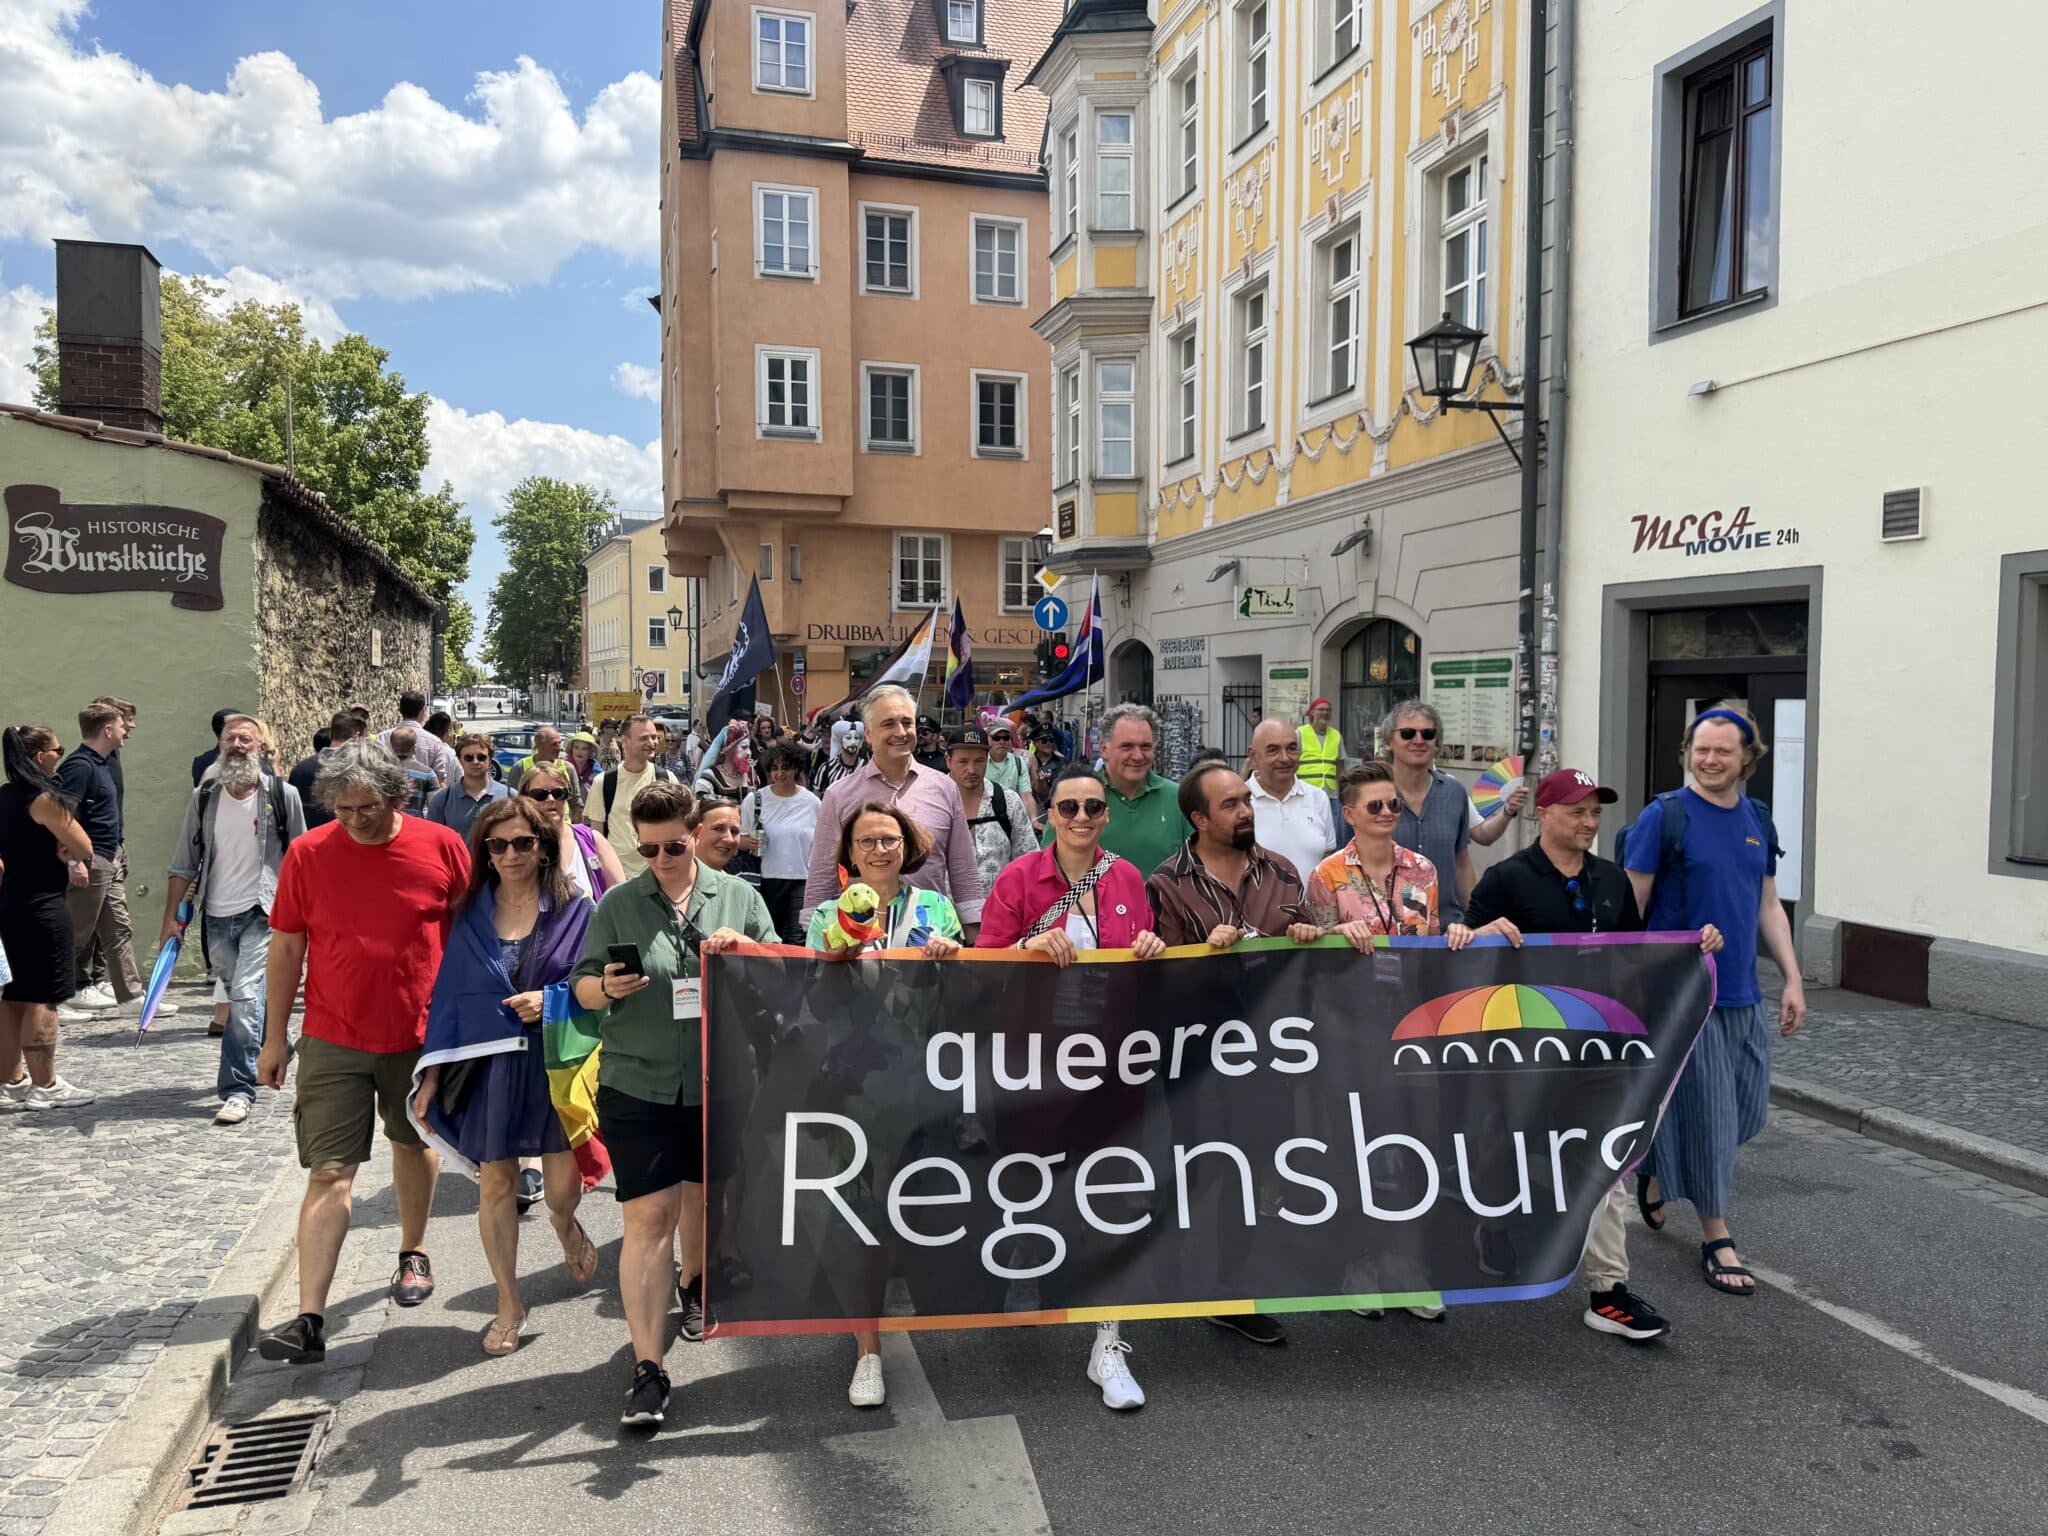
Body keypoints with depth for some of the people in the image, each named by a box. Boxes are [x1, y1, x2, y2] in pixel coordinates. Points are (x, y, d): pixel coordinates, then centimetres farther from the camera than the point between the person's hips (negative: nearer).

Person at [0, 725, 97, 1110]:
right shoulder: (43, 798, -14)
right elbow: (84, 850, -14)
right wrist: (65, 849, 4)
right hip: (43, 908, -9)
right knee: (44, 998, -3)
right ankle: (44, 1087, 2)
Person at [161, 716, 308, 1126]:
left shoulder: (282, 795, -3)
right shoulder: (203, 798, 5)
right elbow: (184, 865, 8)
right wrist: (171, 918, 4)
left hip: (262, 912, -4)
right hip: (217, 917, 4)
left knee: (245, 997, -14)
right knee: (241, 999, 16)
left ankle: (238, 1091, -9)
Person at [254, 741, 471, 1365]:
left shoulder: (441, 847, -7)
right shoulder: (307, 854, -6)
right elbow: (285, 949, 1)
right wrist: (275, 1037, 3)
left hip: (422, 1033, 1)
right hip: (333, 1039, -1)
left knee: (415, 1144, 20)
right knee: (329, 1172, -3)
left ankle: (413, 1253, 42)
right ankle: (309, 1319, -2)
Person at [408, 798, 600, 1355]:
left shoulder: (574, 911, -1)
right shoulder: (470, 915, 4)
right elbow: (448, 995, 6)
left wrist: (549, 1001, -17)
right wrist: (432, 1076, 3)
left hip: (556, 1063, -1)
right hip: (487, 1067, 2)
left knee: (563, 1189, 0)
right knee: (495, 1186, 8)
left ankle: (565, 1223, 39)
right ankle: (509, 1304, 26)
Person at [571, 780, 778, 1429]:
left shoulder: (739, 896, 4)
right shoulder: (617, 904, 1)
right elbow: (583, 987, 3)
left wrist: (745, 948, -16)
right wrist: (609, 986, -20)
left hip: (721, 1081, 2)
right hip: (637, 1083, -2)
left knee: (705, 1195, 19)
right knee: (647, 1217, -6)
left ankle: (693, 1282, 50)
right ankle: (647, 1367, -1)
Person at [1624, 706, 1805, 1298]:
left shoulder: (1758, 820, 10)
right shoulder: (1664, 816, -9)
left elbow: (1768, 906, 16)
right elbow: (1630, 908, -9)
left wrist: (1793, 979, 10)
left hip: (1741, 995, 6)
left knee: (1745, 1109, 12)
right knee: (1704, 1113, 0)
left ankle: (1658, 1169, 37)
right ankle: (1715, 1238, 14)